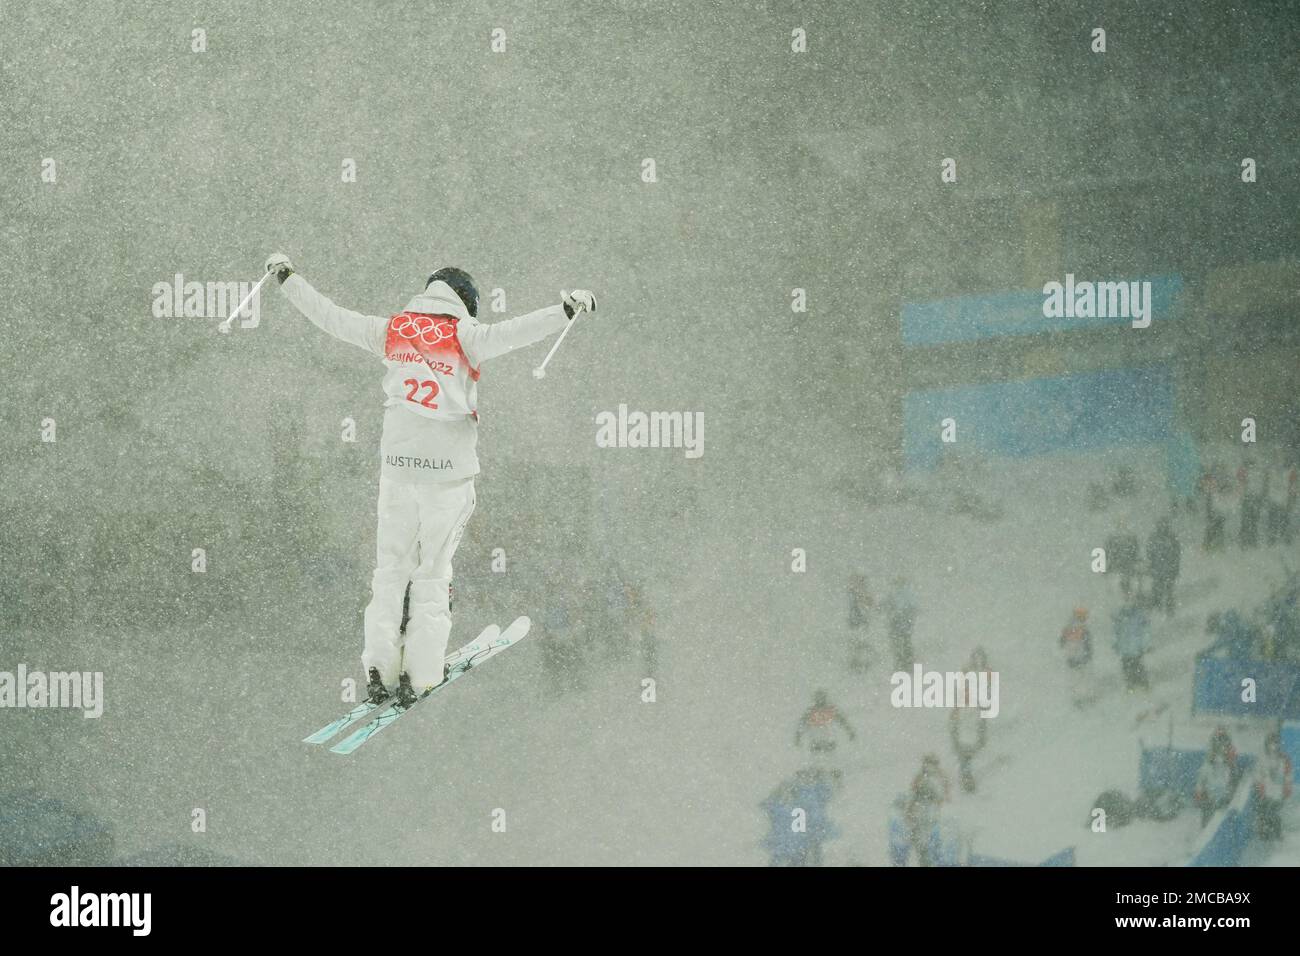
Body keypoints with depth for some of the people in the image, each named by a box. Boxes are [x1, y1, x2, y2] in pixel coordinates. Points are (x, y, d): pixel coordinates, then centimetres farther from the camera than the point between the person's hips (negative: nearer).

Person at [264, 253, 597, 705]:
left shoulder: (391, 329, 7)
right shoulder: (463, 334, -4)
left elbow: (331, 316, 14)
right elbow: (504, 335, -21)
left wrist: (288, 278, 27)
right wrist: (567, 309, -26)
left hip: (397, 462, 3)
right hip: (448, 466, -3)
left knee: (391, 567, 12)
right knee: (433, 574, 5)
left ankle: (380, 665, 4)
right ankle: (420, 676, 2)